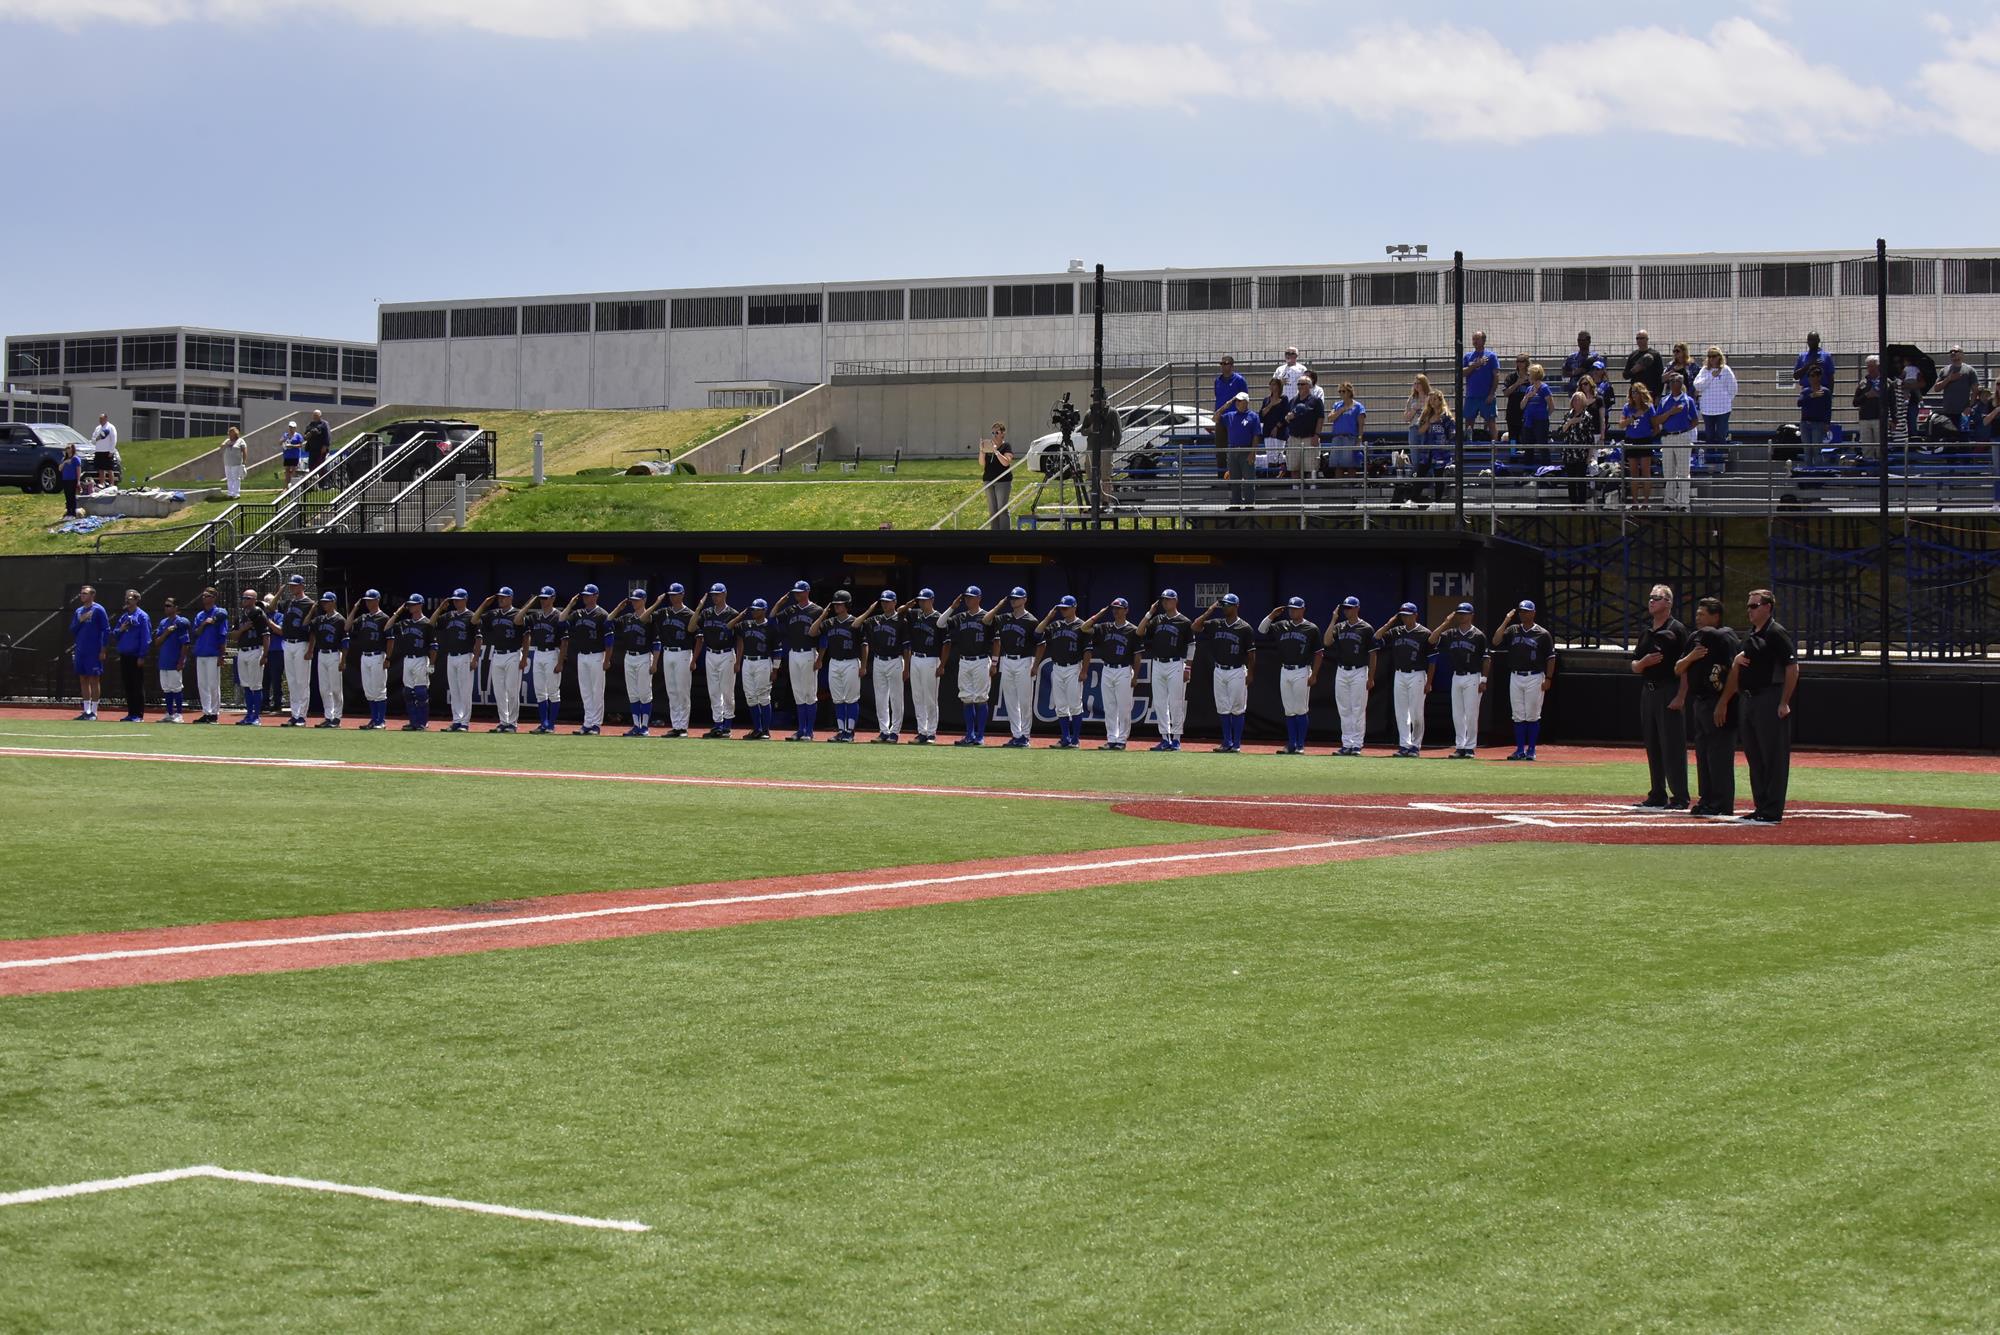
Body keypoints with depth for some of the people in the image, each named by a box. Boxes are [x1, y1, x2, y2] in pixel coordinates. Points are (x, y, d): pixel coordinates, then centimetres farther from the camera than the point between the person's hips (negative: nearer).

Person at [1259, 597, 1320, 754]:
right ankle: (1291, 744, 11)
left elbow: (1319, 653, -2)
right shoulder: (1282, 626, 10)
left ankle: (1300, 746, 1)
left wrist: (1314, 675, -8)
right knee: (1289, 711, 7)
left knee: (1301, 710, -4)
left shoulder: (1311, 629, -2)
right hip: (1284, 672, 5)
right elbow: (1261, 629, 11)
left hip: (1301, 672, -5)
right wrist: (1272, 615, -2)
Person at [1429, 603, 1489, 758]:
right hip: (1456, 677, 5)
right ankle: (1460, 747, 11)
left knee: (1471, 714, -5)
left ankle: (1470, 747, 1)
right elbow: (1432, 640, 0)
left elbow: (1486, 658, -6)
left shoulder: (1478, 635, -4)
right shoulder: (1451, 634, 9)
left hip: (1473, 678, -5)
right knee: (1457, 714, 5)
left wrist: (1483, 680, -11)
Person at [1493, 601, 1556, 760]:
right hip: (1515, 677, 4)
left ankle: (1531, 750, 5)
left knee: (1532, 716, -1)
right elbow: (1496, 641, -4)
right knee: (1519, 716, 5)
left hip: (1534, 678, -4)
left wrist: (1548, 679, -10)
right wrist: (1506, 621, -5)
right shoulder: (1512, 630, 10)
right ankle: (1520, 750, 10)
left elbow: (1551, 657, -1)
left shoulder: (1542, 634, -1)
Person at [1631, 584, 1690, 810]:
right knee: (1652, 747, 10)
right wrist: (1644, 662, -5)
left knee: (1673, 746, -7)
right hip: (1648, 690, 8)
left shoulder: (1676, 630, -5)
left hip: (1670, 692, -7)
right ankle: (1657, 795, 17)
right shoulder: (1645, 631, 16)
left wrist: (1680, 697, -18)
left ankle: (1680, 797, -5)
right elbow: (1634, 667, 18)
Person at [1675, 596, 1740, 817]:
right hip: (1697, 703, 9)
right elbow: (1678, 669, 15)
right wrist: (1691, 657, -7)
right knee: (1702, 755, 13)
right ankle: (1706, 800, 20)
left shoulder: (1724, 638, -10)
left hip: (1717, 705, -9)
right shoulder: (1696, 638, 16)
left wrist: (1723, 704, -21)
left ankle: (1723, 805, -6)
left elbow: (1733, 671, -16)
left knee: (1719, 756, -8)